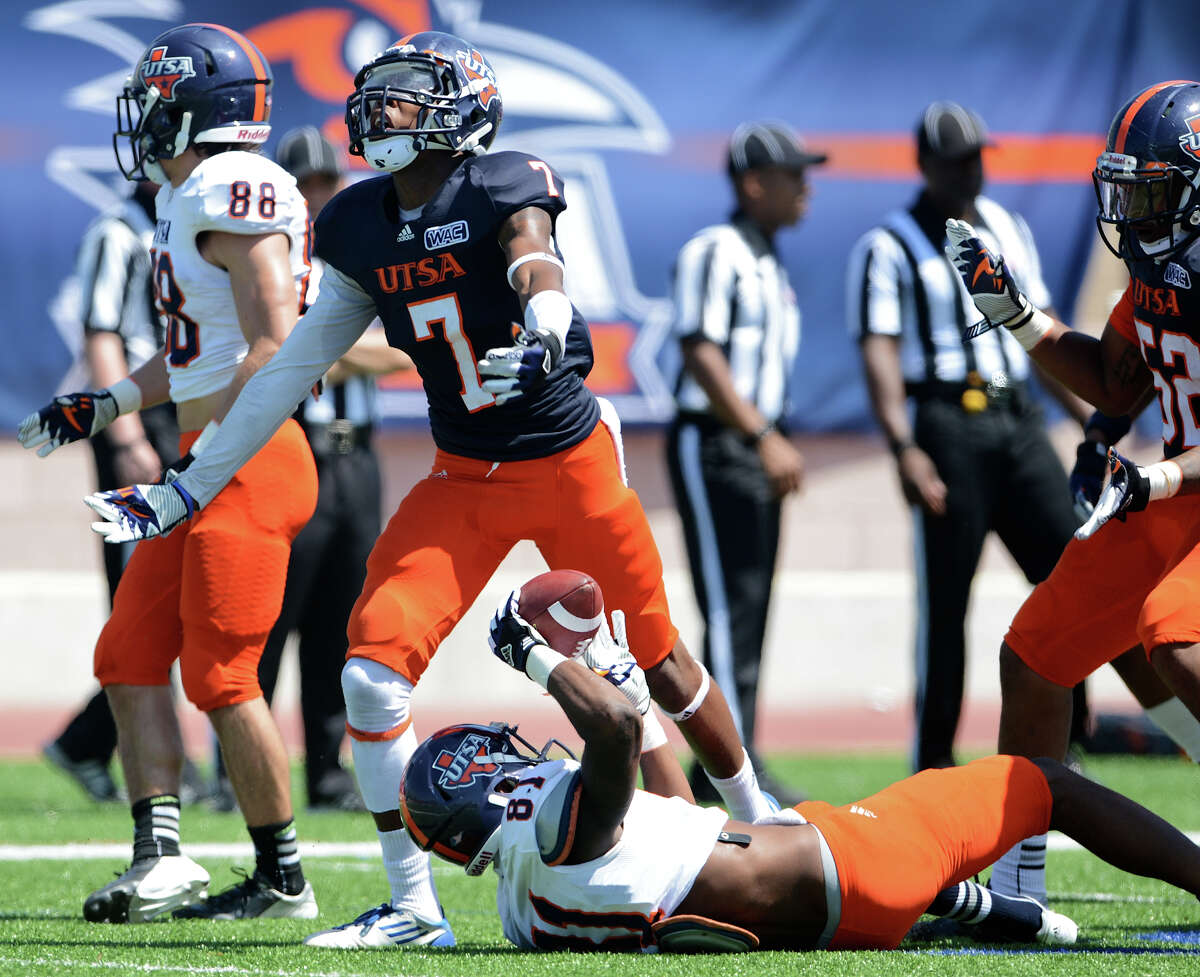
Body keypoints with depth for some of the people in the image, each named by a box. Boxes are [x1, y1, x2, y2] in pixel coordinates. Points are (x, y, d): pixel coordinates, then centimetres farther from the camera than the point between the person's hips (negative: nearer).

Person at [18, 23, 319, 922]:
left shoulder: (232, 193, -16)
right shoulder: (197, 201, 15)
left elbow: (274, 348, -21)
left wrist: (205, 459, -23)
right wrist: (103, 407, 22)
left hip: (248, 466, -10)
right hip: (210, 464, 10)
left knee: (221, 679, -5)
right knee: (130, 657, 7)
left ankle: (284, 880, 5)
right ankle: (161, 855, 3)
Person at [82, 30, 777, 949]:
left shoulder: (503, 191, -13)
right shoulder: (360, 228, 2)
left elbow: (540, 274, -33)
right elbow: (294, 368, 9)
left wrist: (540, 341, -58)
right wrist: (188, 489, 11)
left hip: (568, 464, -4)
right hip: (464, 479, 4)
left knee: (659, 665, 7)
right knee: (374, 673, -11)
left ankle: (762, 823, 33)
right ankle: (413, 908, -2)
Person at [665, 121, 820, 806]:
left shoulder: (771, 265, 20)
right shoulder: (715, 253, -10)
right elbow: (701, 353, -19)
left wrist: (780, 448, 15)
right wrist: (764, 436, -24)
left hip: (758, 449, 10)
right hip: (713, 447, -10)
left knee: (750, 613, 8)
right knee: (730, 605, -14)